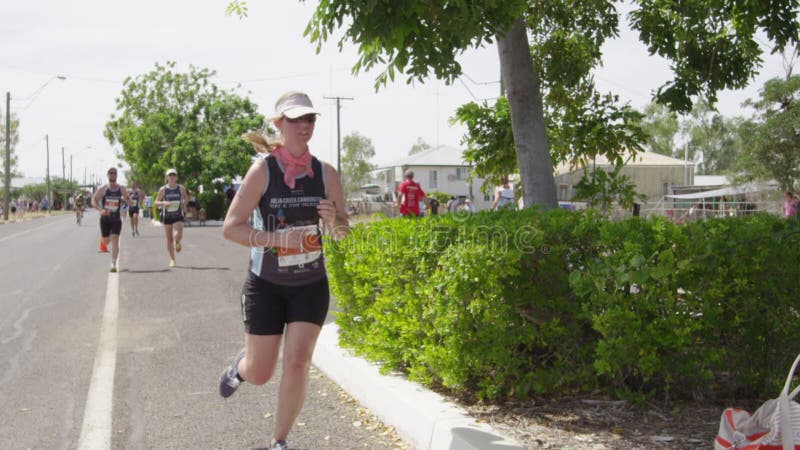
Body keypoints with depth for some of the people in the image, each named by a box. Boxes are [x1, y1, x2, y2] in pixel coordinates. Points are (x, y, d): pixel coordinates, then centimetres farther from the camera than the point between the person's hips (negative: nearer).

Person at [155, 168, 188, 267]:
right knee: (169, 239, 5)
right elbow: (156, 202, 2)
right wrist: (163, 203, -17)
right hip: (167, 216, 1)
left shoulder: (181, 188, 1)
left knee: (178, 235, -21)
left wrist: (184, 207, 7)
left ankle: (177, 243, 18)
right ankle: (172, 260, 17)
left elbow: (185, 198, 19)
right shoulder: (163, 189, -1)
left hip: (178, 216, -1)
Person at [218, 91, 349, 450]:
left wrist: (334, 221, -18)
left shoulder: (326, 173, -5)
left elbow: (342, 231, 5)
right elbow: (230, 228, -14)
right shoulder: (263, 170, -13)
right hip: (266, 284, -2)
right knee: (259, 374, 7)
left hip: (311, 285, 2)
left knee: (297, 363, -9)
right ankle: (240, 365, 45)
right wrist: (276, 238, -27)